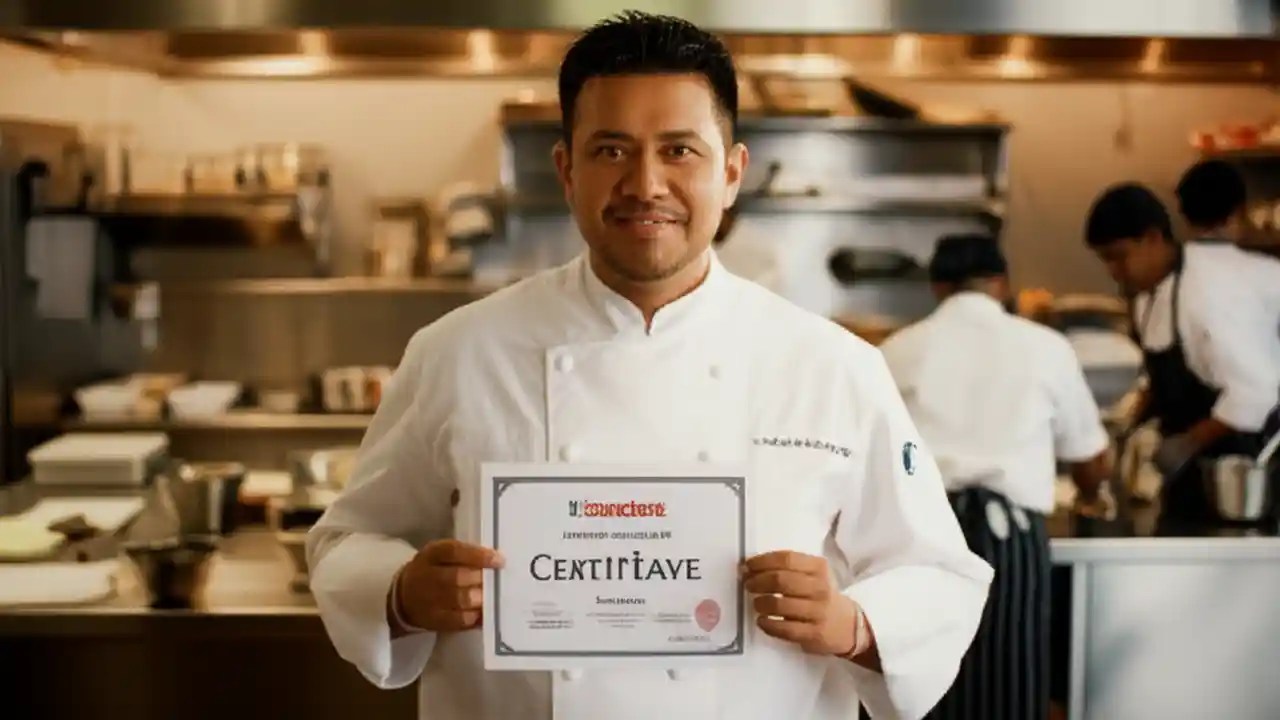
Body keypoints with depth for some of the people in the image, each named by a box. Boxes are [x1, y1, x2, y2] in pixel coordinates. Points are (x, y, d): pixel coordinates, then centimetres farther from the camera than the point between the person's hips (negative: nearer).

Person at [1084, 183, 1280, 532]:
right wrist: (1132, 420, 0)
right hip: (1195, 466, 9)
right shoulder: (1151, 289, 0)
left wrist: (1188, 443, -24)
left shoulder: (1208, 294, -28)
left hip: (1240, 463, -9)